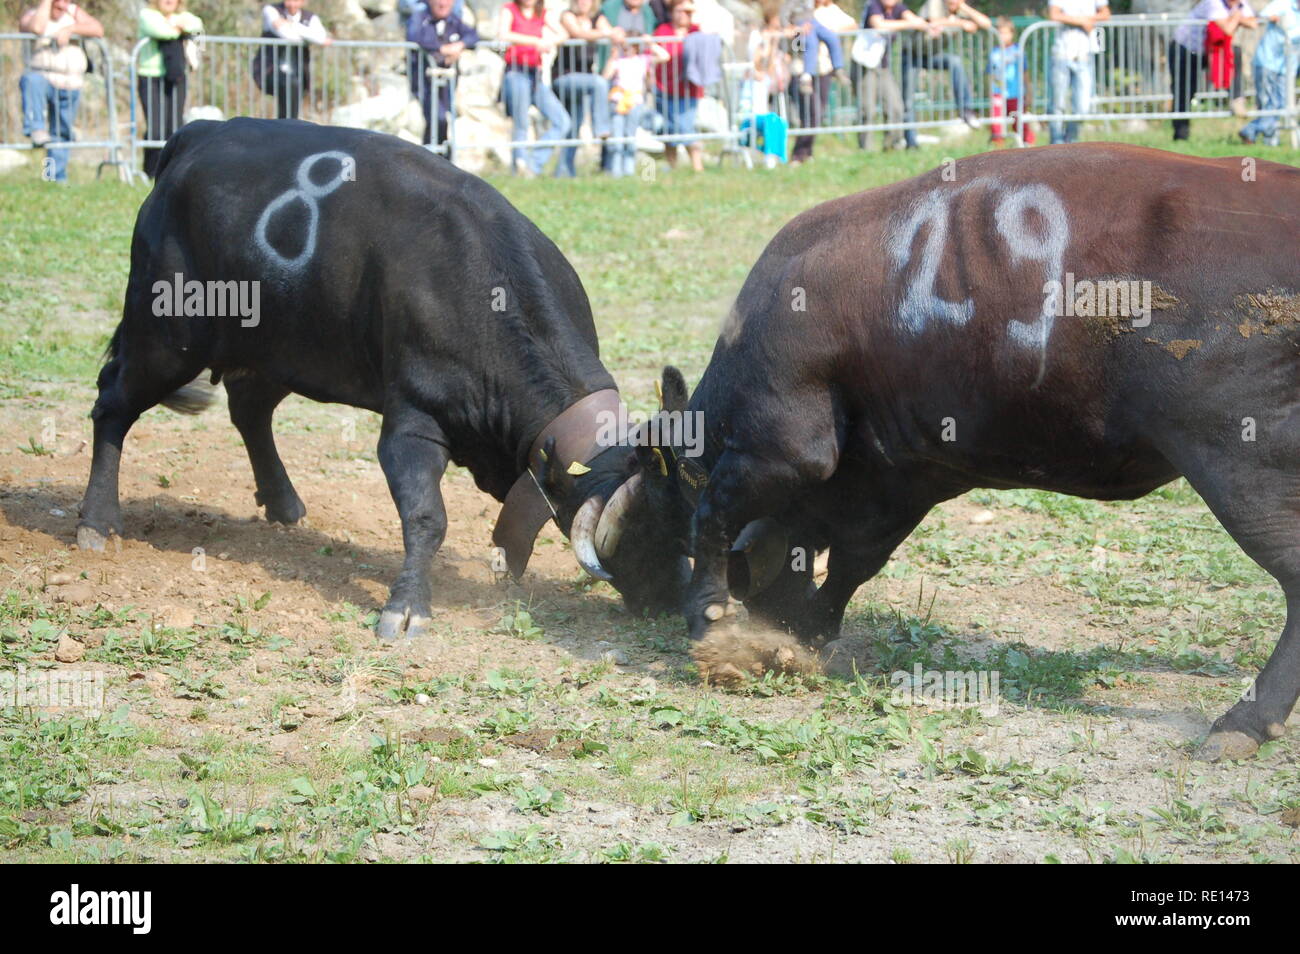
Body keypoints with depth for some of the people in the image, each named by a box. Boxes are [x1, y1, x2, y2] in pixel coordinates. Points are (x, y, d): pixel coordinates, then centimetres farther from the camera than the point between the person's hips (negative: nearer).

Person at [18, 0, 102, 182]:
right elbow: (36, 28, -22)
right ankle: (37, 130, -47)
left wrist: (70, 29, -13)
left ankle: (57, 178, 12)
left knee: (61, 133, 5)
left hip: (71, 86, 4)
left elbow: (98, 30, -1)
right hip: (44, 78, -4)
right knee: (32, 81, -39)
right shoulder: (31, 15, 3)